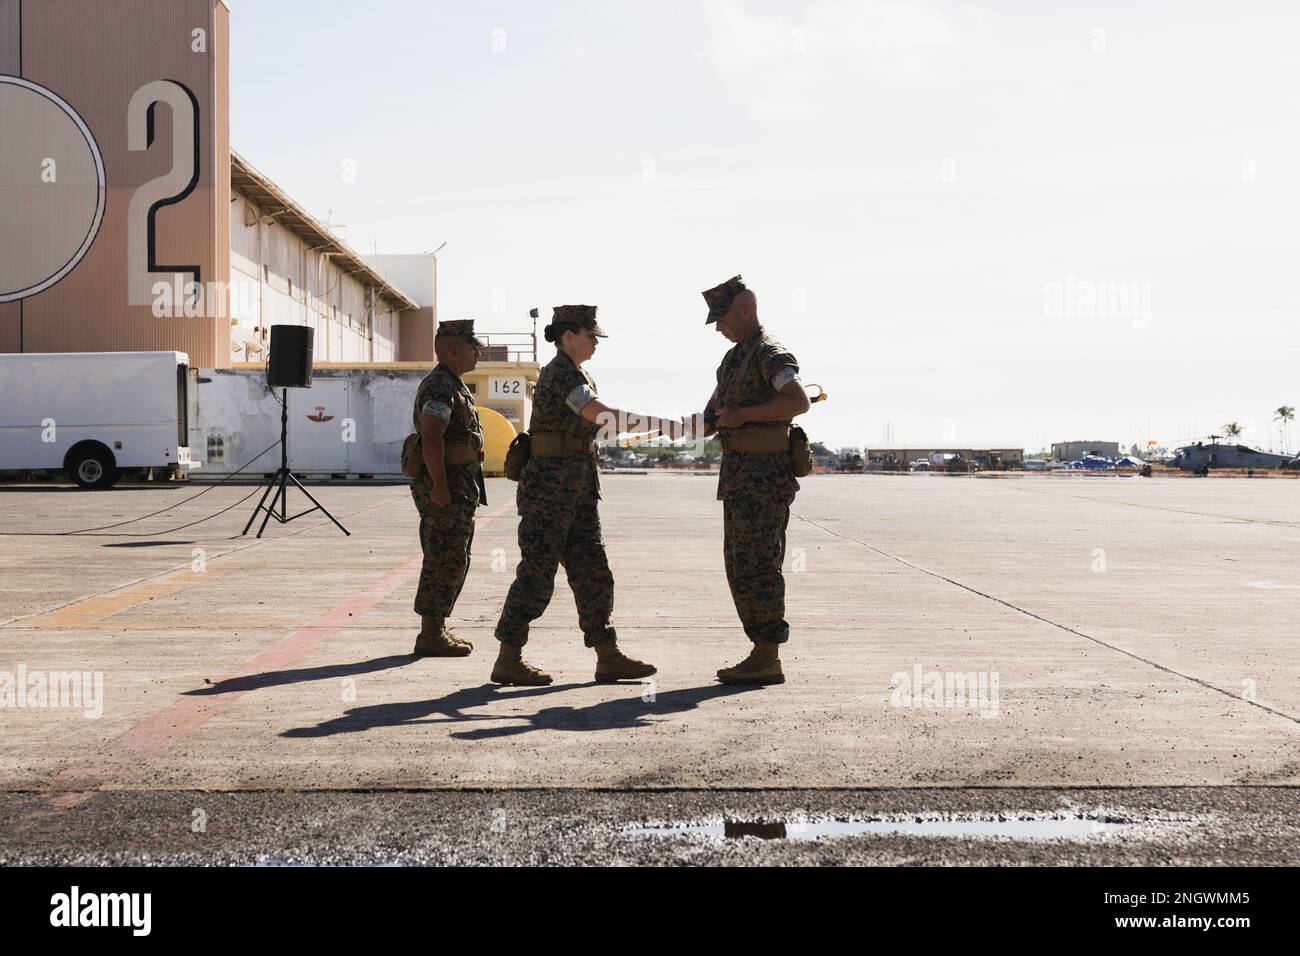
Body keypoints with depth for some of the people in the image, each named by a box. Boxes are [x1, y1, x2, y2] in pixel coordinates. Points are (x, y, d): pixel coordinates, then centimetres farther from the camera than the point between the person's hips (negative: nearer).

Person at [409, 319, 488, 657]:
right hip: (446, 490, -11)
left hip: (459, 490, 11)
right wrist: (440, 488, -27)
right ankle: (430, 636, -2)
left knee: (452, 562, 14)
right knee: (446, 562, -7)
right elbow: (431, 439, -25)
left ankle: (437, 629, 20)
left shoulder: (453, 386, 18)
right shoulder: (440, 387, -16)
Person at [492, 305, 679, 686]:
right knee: (536, 576, -4)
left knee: (592, 572, 7)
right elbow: (601, 414, -28)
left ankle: (609, 658, 9)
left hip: (577, 490, 10)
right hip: (549, 485, -10)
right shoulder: (561, 373, -15)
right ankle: (508, 661, 4)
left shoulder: (578, 375, 17)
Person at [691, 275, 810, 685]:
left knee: (756, 567, -8)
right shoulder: (734, 357, 18)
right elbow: (719, 398, 33)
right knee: (741, 566, 11)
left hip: (764, 476, -10)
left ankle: (767, 661, -3)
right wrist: (711, 417, 10)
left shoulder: (770, 354, -12)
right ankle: (763, 654, 16)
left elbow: (799, 401, -29)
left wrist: (742, 415, -24)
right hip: (740, 476, 10)